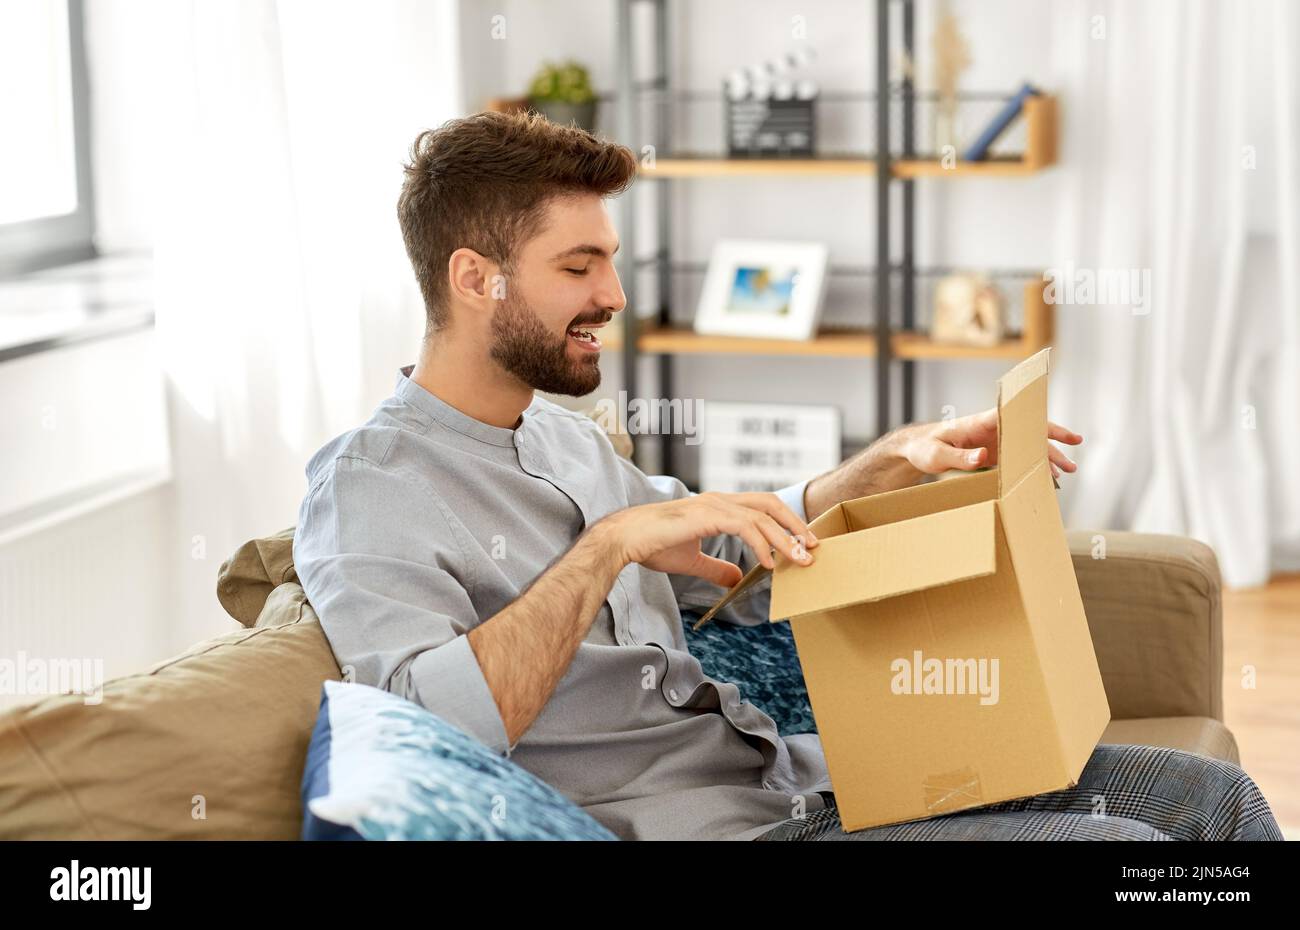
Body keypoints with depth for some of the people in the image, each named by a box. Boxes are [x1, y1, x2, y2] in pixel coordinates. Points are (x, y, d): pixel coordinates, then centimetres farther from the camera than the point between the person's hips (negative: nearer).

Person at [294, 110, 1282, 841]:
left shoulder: (563, 436, 16)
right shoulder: (368, 491, -10)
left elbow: (738, 566, 27)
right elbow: (440, 725, -26)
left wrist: (893, 461, 15)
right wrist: (609, 544, -26)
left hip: (796, 773, 9)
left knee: (1210, 796, 2)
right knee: (1123, 850, -20)